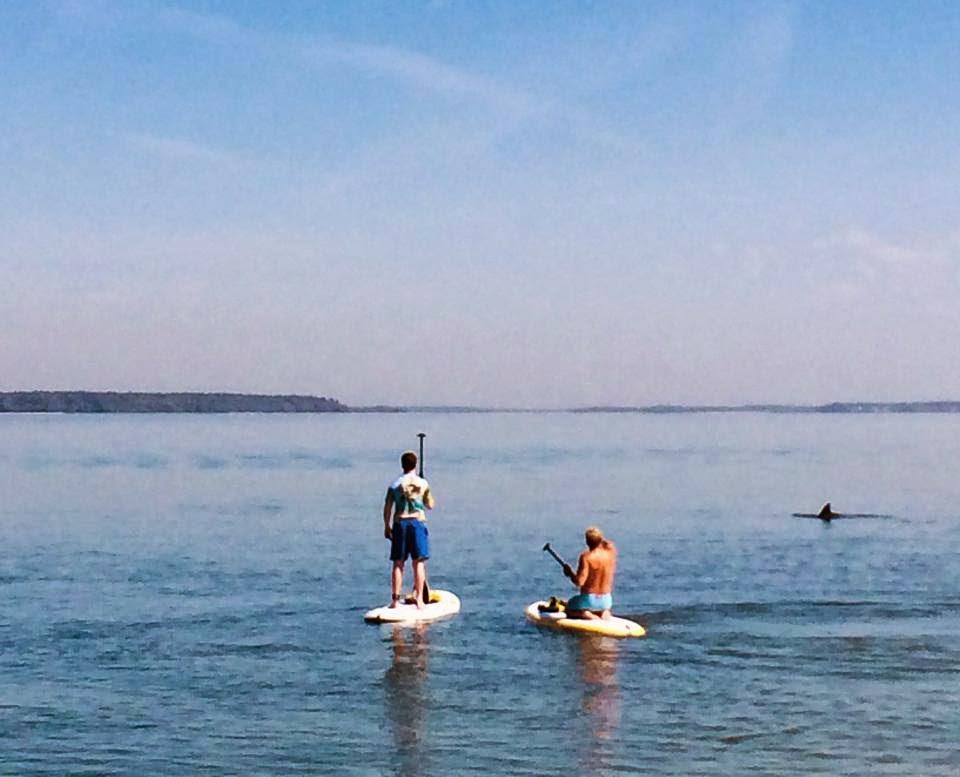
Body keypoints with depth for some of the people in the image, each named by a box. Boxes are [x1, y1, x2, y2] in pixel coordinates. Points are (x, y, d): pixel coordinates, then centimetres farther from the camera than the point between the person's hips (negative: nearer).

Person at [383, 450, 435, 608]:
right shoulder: (423, 484, 0)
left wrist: (386, 526, 9)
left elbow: (387, 507, -1)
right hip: (418, 522, -1)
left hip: (399, 523, 1)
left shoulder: (395, 485, 0)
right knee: (419, 562, 4)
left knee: (398, 563, 5)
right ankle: (419, 599, 2)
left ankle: (395, 599, 4)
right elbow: (430, 505, 9)